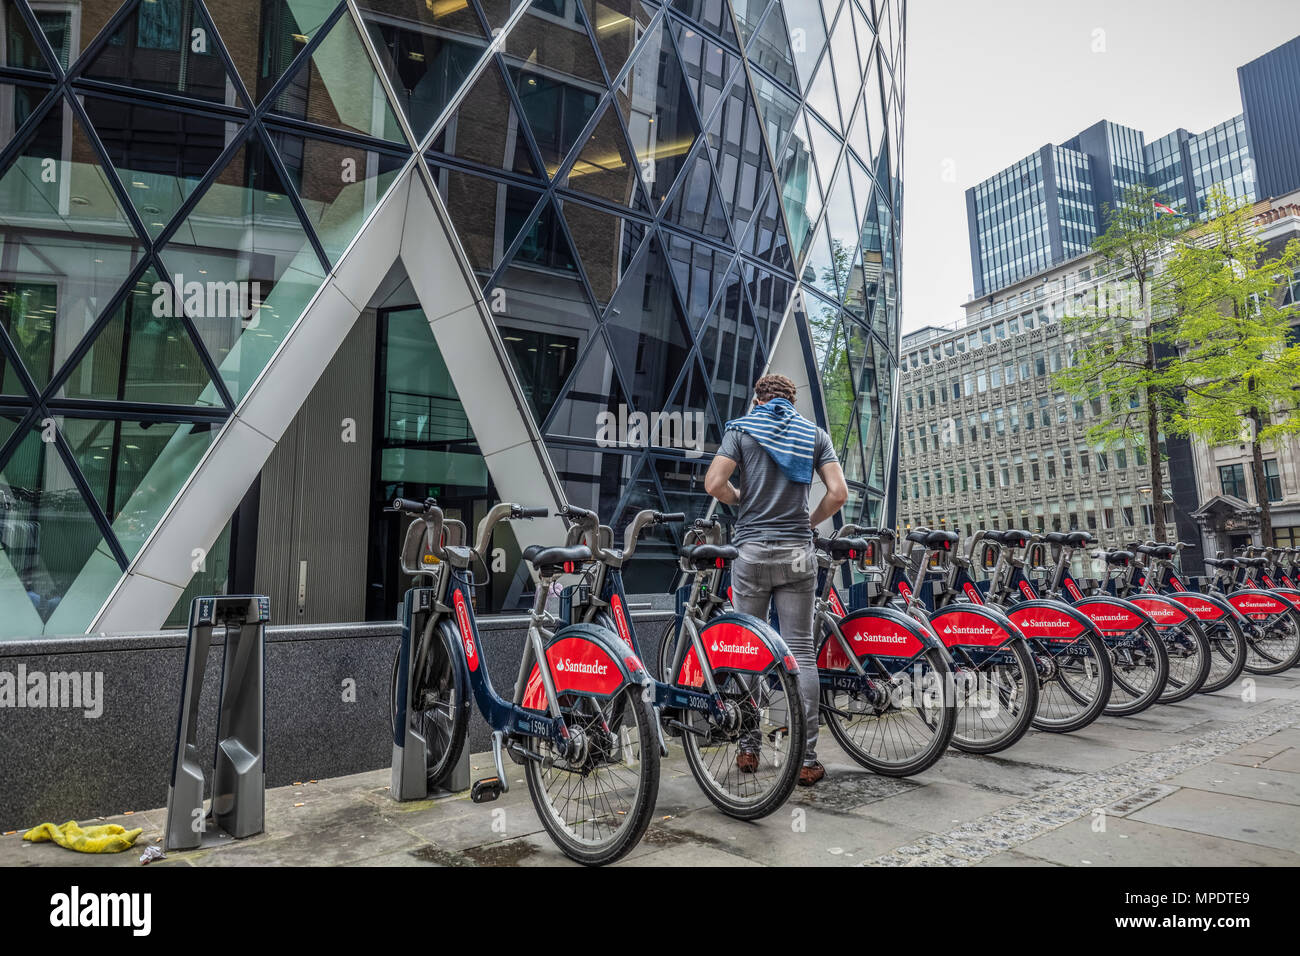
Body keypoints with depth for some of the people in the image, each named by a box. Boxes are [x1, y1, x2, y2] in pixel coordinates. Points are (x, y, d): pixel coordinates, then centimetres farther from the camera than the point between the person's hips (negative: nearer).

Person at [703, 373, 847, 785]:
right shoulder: (815, 433, 9)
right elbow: (838, 493, 0)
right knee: (801, 651, 4)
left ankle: (748, 749, 16)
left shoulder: (742, 428, 4)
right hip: (798, 553, 1)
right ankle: (807, 760, 6)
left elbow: (714, 484, -8)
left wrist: (741, 499, 11)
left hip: (751, 550, -1)